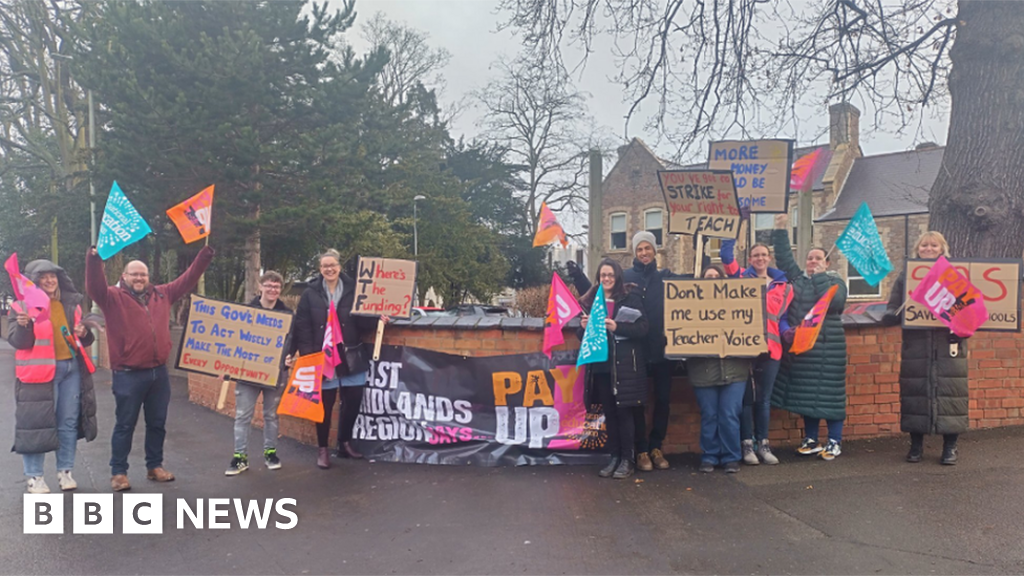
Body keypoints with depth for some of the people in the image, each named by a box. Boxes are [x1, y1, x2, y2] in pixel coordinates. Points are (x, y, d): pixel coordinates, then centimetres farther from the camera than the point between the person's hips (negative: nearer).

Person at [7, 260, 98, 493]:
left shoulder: (72, 302, 11)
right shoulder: (23, 306, -3)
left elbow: (83, 340, 21)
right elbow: (17, 341, -9)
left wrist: (84, 333, -2)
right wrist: (23, 325, -28)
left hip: (72, 368, 5)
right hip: (40, 370, -5)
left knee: (69, 422, 9)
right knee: (36, 423, -2)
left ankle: (65, 471, 20)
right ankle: (34, 476, 9)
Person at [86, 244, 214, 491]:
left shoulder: (162, 294, 11)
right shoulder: (113, 297, -3)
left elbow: (187, 280, 15)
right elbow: (94, 287, -21)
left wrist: (205, 255, 9)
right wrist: (94, 260, -38)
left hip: (159, 372, 5)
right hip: (128, 375, -5)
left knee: (157, 423, 14)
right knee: (125, 425, 4)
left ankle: (155, 466, 27)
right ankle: (118, 472, 15)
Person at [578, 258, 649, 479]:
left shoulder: (631, 298, -2)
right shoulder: (591, 301, 11)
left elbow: (643, 328, -10)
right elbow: (584, 336, 16)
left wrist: (617, 327, -21)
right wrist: (583, 327, -6)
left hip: (626, 364, -4)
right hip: (601, 364, 4)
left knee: (624, 411, -2)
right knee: (609, 412, 9)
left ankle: (627, 460, 7)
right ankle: (614, 457, 18)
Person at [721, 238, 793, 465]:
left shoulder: (784, 287, 13)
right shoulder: (741, 277, 6)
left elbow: (782, 318, 15)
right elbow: (726, 255, -8)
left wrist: (788, 332, -4)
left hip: (770, 348, 2)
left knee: (764, 398, 10)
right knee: (746, 397, 2)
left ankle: (762, 444, 20)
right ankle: (747, 444, 11)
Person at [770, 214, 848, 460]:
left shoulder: (835, 281, 1)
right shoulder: (797, 278, 13)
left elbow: (834, 302, -17)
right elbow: (784, 258, 11)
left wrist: (819, 277, -11)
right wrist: (780, 230, 6)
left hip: (827, 346, -5)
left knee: (829, 393, -3)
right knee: (805, 392, 9)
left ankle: (834, 441, 6)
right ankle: (811, 440, 18)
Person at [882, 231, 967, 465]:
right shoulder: (906, 277, 9)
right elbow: (891, 312, 6)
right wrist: (896, 315, -17)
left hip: (948, 348, -1)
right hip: (916, 347, 1)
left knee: (949, 393, -1)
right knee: (915, 394, 3)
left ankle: (950, 446, 13)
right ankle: (916, 445, 15)